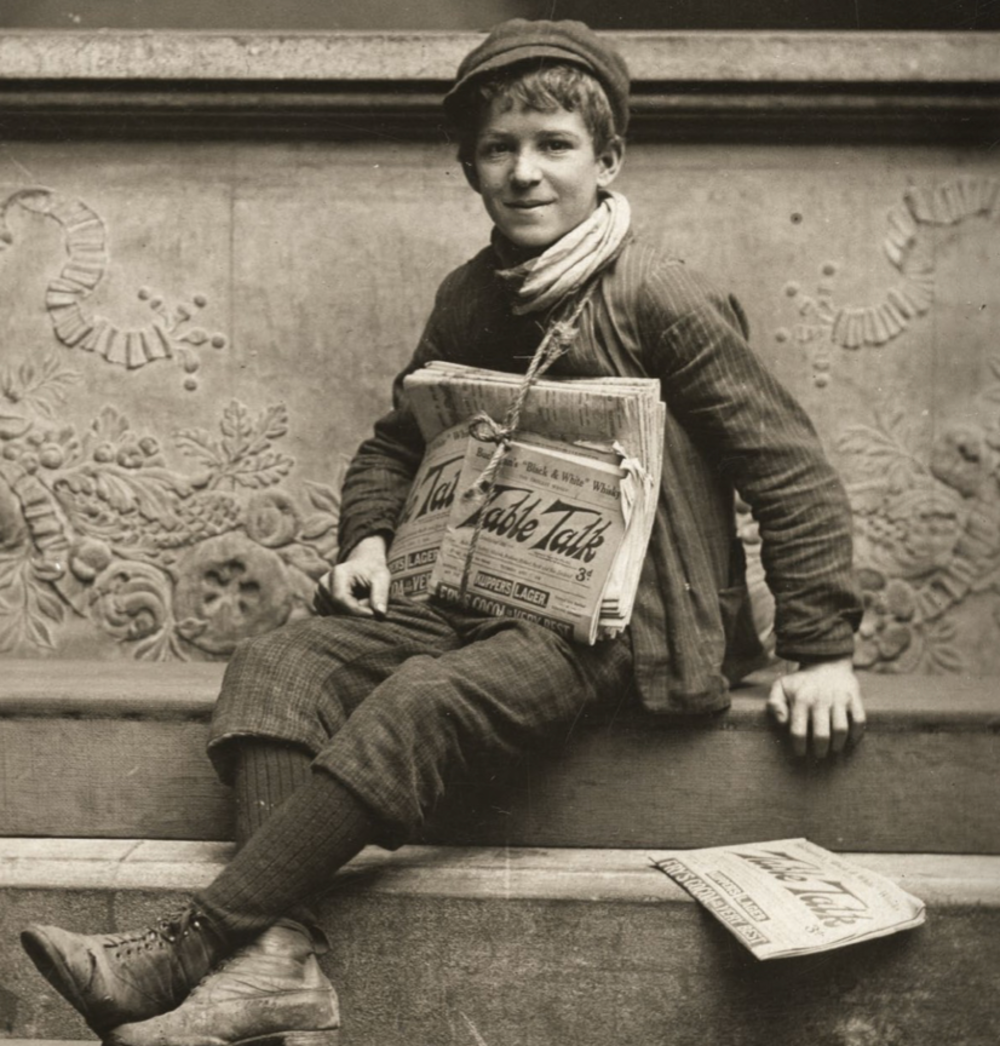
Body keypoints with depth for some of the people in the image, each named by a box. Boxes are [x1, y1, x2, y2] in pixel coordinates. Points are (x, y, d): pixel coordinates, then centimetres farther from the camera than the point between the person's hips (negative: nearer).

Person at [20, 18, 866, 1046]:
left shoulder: (658, 298, -9)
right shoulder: (469, 298, 10)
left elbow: (789, 466, -7)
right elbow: (396, 436, 23)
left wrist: (820, 648, -11)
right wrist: (367, 537, 3)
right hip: (487, 593, 7)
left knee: (427, 699, -31)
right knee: (277, 662, -13)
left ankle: (187, 949, -26)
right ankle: (278, 959, -26)